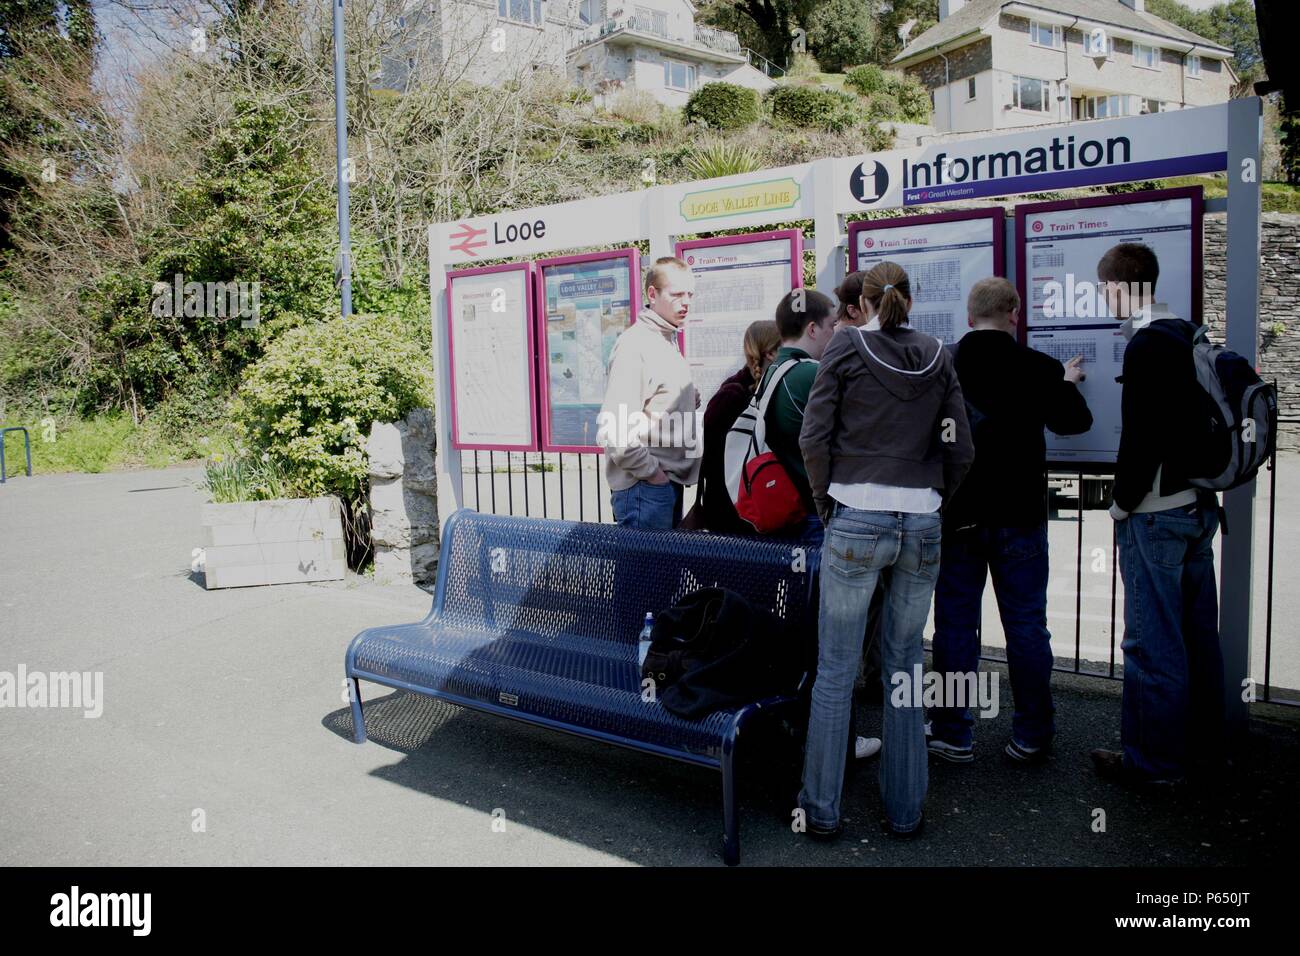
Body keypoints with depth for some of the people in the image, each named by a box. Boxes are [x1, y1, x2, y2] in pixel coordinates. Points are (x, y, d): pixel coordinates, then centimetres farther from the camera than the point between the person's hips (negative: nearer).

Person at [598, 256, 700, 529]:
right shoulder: (634, 345, -16)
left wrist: (689, 400, 7)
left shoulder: (668, 341, 15)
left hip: (671, 483, 10)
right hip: (645, 486, -10)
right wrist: (650, 472, -18)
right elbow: (613, 429, -24)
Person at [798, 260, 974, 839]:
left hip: (856, 522, -3)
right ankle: (905, 811, 23)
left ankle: (822, 809, 15)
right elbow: (960, 450, 5)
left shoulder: (846, 347, -1)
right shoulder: (937, 357, 7)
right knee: (905, 666, 14)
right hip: (922, 527, 3)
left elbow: (814, 438, -6)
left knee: (835, 671, 6)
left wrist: (826, 503, 6)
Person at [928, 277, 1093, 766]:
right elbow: (1073, 421, 9)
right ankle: (1031, 737, 19)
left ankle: (953, 734, 15)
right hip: (1019, 518, -1)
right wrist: (1068, 382, 28)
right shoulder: (1038, 368, -7)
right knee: (1026, 626, 10)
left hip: (956, 518, 1)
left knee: (955, 625, 8)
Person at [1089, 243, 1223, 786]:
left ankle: (1154, 761, 9)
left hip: (1155, 512, -9)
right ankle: (1203, 739, 32)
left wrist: (1123, 503, -11)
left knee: (1152, 640, -1)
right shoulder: (1189, 337, 11)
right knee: (1198, 629, 18)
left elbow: (1140, 436, -22)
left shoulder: (1146, 345, -17)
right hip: (1199, 505, 10)